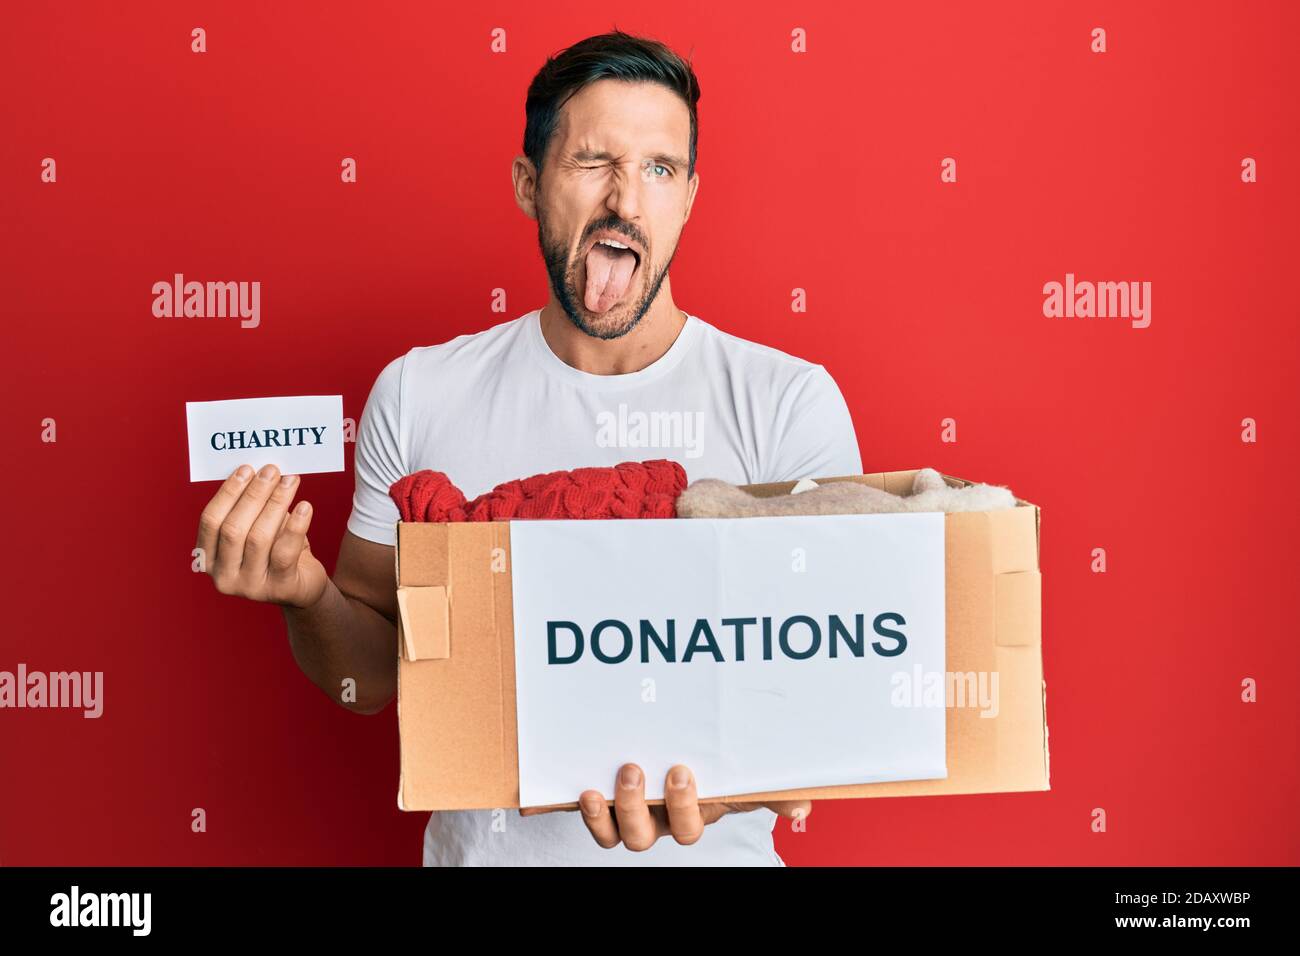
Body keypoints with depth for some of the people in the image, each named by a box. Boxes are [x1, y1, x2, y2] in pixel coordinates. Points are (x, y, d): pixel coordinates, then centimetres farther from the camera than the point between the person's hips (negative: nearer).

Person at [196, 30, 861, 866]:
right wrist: (307, 596, -18)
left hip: (705, 850, -1)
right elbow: (371, 676, 1)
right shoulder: (418, 395, -6)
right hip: (479, 840, 2)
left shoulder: (793, 404, -12)